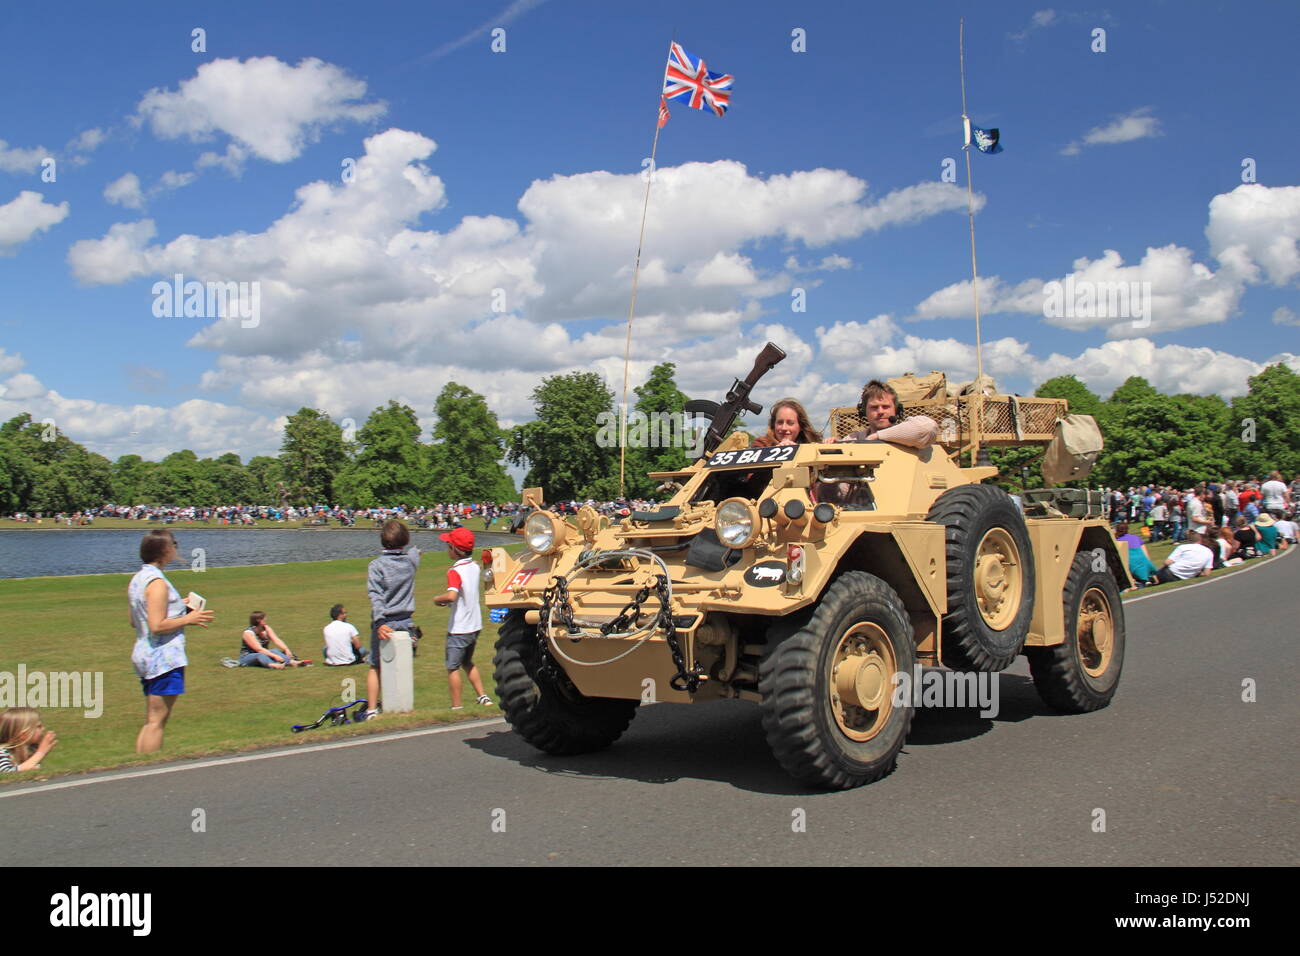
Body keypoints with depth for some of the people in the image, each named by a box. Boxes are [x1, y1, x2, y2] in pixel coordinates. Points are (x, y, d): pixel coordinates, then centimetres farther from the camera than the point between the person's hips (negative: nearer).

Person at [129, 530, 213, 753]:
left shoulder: (138, 578, 11)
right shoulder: (157, 582, -18)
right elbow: (157, 626, -24)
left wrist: (177, 609, 18)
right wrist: (188, 620, -11)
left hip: (145, 655, 10)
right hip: (164, 658, -10)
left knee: (151, 720, 15)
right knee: (157, 720, -4)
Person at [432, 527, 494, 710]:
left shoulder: (455, 571, -19)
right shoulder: (474, 566, 5)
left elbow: (451, 596, -33)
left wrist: (438, 599, -15)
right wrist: (447, 601, 13)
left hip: (459, 628, -8)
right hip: (475, 625, 8)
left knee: (453, 667, 3)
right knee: (468, 663, 24)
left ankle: (456, 707, 7)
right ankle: (483, 696, 21)